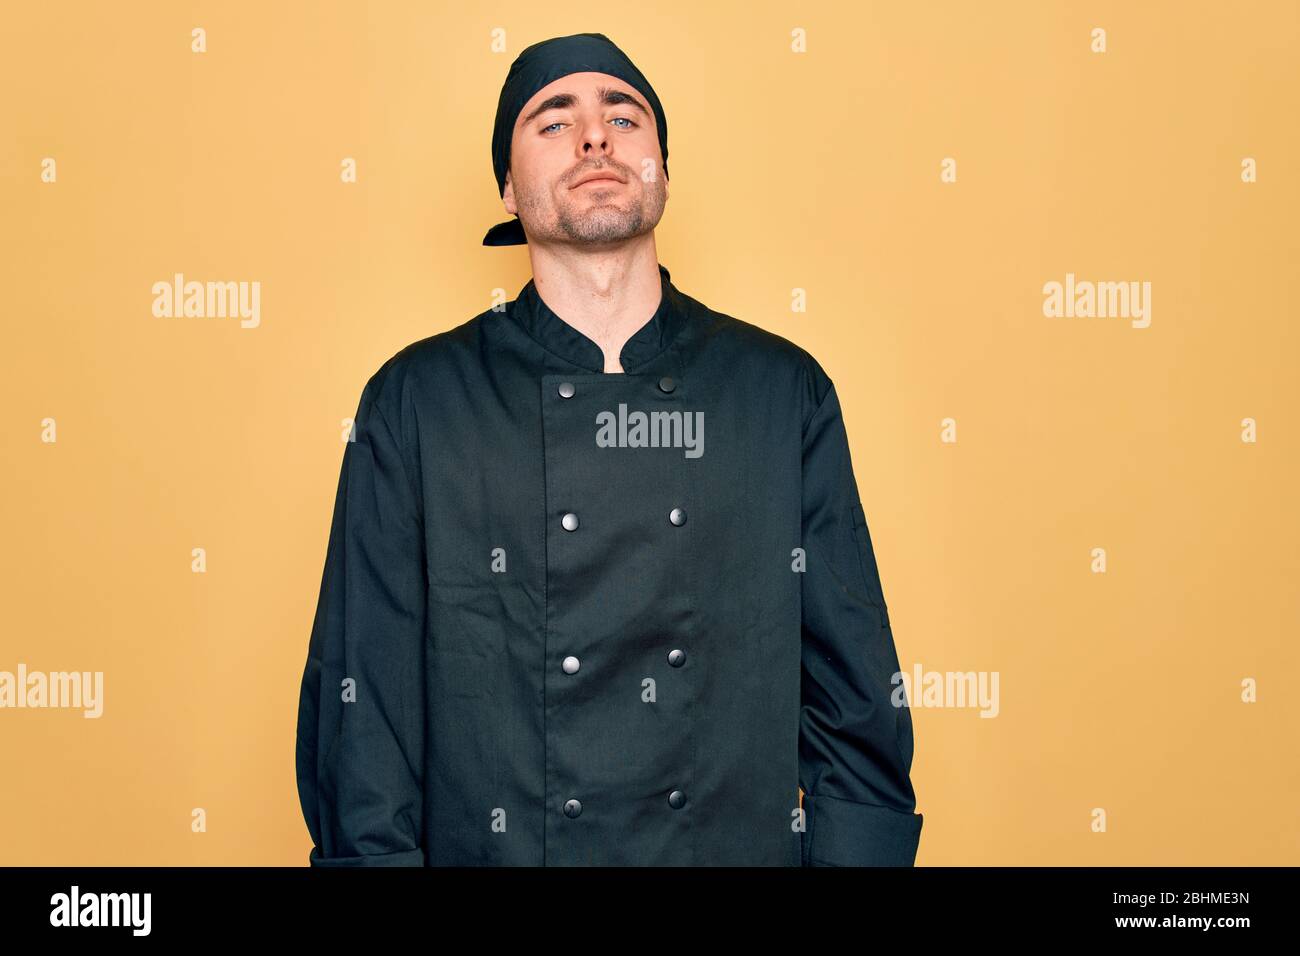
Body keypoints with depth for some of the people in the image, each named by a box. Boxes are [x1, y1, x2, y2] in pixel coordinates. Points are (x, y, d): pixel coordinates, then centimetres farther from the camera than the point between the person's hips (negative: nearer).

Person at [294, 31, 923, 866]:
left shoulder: (785, 391, -3)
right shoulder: (416, 403, -6)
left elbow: (854, 701, -2)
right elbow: (363, 706, -6)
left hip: (744, 842, 2)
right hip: (490, 844, -1)